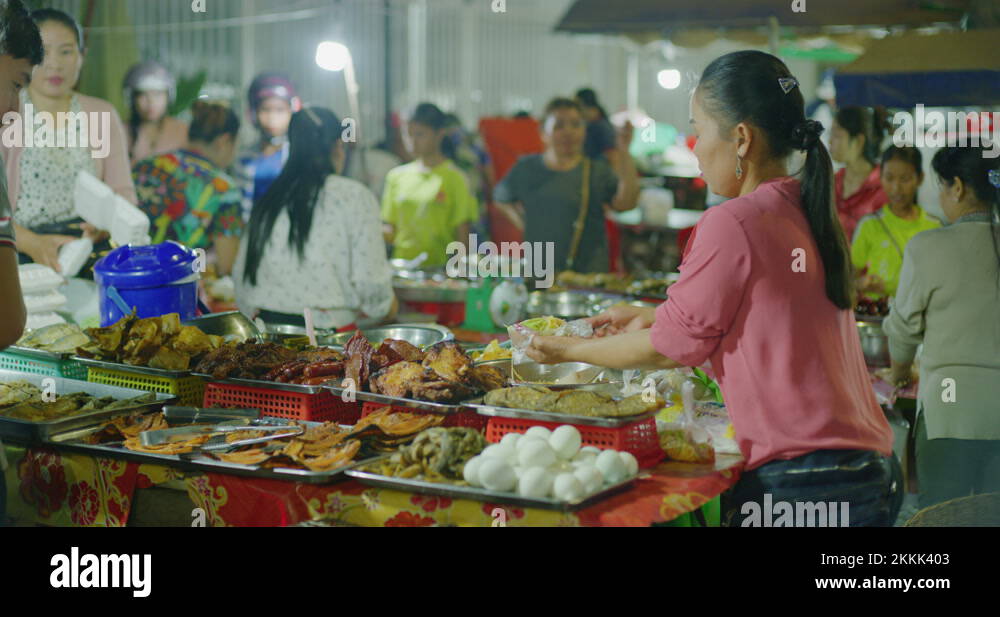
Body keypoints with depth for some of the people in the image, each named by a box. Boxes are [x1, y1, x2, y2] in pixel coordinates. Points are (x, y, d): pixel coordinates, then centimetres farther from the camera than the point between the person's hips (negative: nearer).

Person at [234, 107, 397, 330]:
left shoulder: (268, 201, 9)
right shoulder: (354, 195, -4)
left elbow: (241, 274, 13)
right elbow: (370, 279, -7)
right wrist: (387, 306, 14)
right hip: (329, 329, -5)